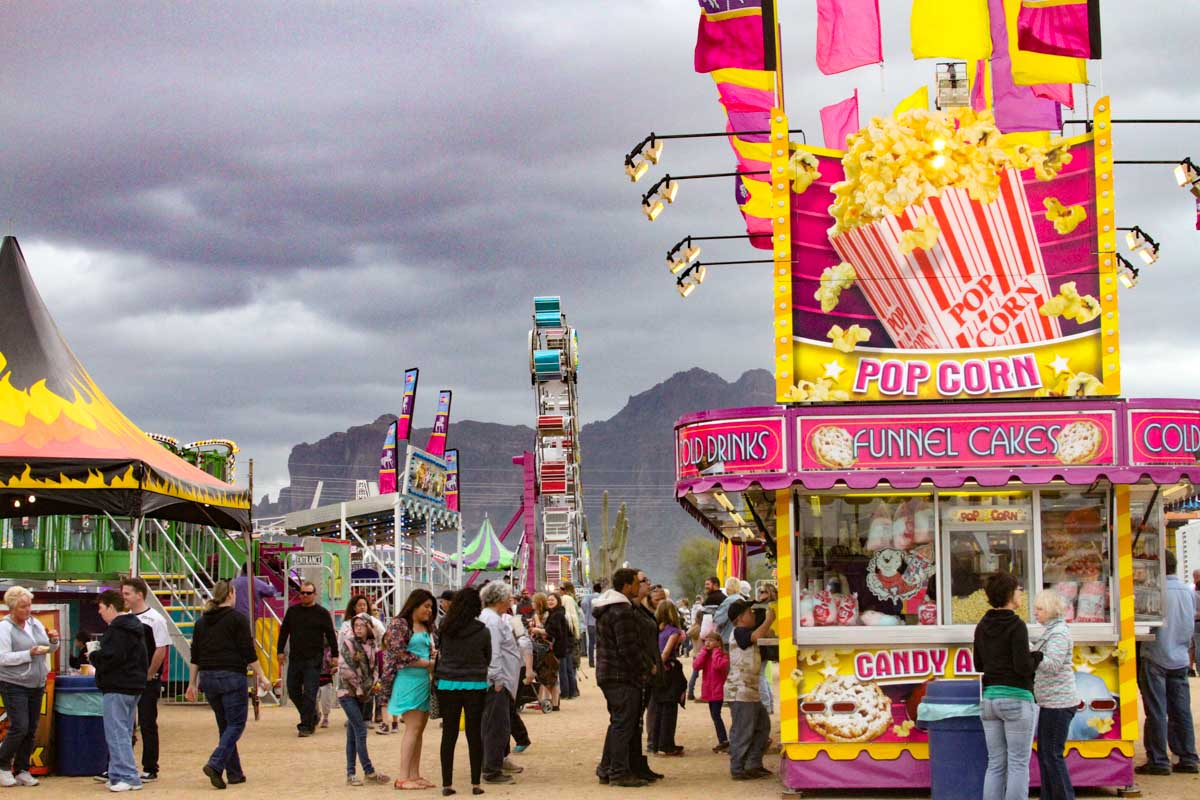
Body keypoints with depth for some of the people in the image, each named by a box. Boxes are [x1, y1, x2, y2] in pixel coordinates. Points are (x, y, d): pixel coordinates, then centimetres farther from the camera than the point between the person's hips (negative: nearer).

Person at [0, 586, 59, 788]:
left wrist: (53, 640, -4)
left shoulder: (35, 623, 10)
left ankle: (22, 770, 16)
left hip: (36, 684, 6)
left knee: (31, 730, 6)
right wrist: (30, 654, -23)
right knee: (19, 727, -12)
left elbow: (51, 649, 18)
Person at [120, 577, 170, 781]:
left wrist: (149, 676, -12)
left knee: (148, 725, 0)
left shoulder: (155, 619, -9)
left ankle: (150, 769, 8)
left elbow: (161, 650, -13)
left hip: (148, 681, -6)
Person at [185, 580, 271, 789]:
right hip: (231, 677, -6)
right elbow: (248, 652, -9)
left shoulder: (202, 621, 12)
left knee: (225, 725, 14)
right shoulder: (238, 618, -5)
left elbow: (195, 656, 12)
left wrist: (192, 684, 16)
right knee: (236, 724, -2)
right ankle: (215, 764, -21)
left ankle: (234, 773, 13)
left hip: (208, 678, 6)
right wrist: (261, 676, -3)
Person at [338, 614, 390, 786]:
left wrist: (374, 684, 0)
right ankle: (369, 772, -5)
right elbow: (345, 670, -11)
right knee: (360, 732, -9)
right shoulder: (348, 643, -7)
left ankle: (350, 773, 10)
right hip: (348, 693, -5)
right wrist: (359, 688, -8)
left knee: (353, 734, 8)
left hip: (363, 694, 5)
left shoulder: (371, 646, 9)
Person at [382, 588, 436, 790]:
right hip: (409, 680, -8)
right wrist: (427, 663, -11)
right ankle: (403, 777, -8)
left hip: (424, 681, 8)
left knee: (419, 729, 7)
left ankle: (414, 775, 11)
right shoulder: (399, 624, -5)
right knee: (413, 728, -10)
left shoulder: (426, 627, 18)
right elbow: (399, 654, -14)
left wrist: (435, 654, 5)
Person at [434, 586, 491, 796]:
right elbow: (488, 659, 3)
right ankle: (475, 783, 7)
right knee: (474, 734, 7)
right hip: (475, 685, -1)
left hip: (447, 684, 1)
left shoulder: (444, 627, -7)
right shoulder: (482, 632, -9)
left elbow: (439, 650, 4)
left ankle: (447, 784, 7)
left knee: (449, 734, 7)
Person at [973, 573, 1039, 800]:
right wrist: (1037, 657, 2)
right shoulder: (1017, 626, -12)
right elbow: (1024, 667, -18)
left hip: (990, 699, 7)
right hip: (1016, 699, -7)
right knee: (1019, 765, -1)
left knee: (996, 765, 9)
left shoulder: (982, 626, 9)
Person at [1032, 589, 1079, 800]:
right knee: (1044, 753, 13)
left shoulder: (1059, 633, -14)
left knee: (1052, 754, -7)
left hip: (1058, 703, -10)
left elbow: (1052, 664, -23)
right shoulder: (1051, 631, 17)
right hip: (1051, 703, 10)